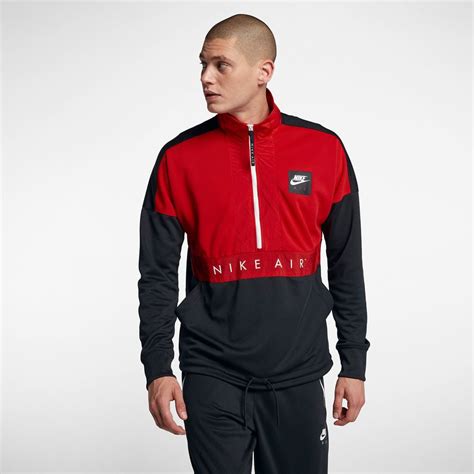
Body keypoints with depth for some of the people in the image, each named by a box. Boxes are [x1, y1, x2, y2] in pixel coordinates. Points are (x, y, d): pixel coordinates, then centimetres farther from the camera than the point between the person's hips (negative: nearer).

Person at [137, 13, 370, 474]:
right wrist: (158, 368, -4)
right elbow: (158, 274, 1)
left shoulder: (324, 150, -1)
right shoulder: (179, 158, -2)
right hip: (212, 377, 0)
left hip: (299, 375, 1)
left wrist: (354, 364, 5)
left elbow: (346, 266, 5)